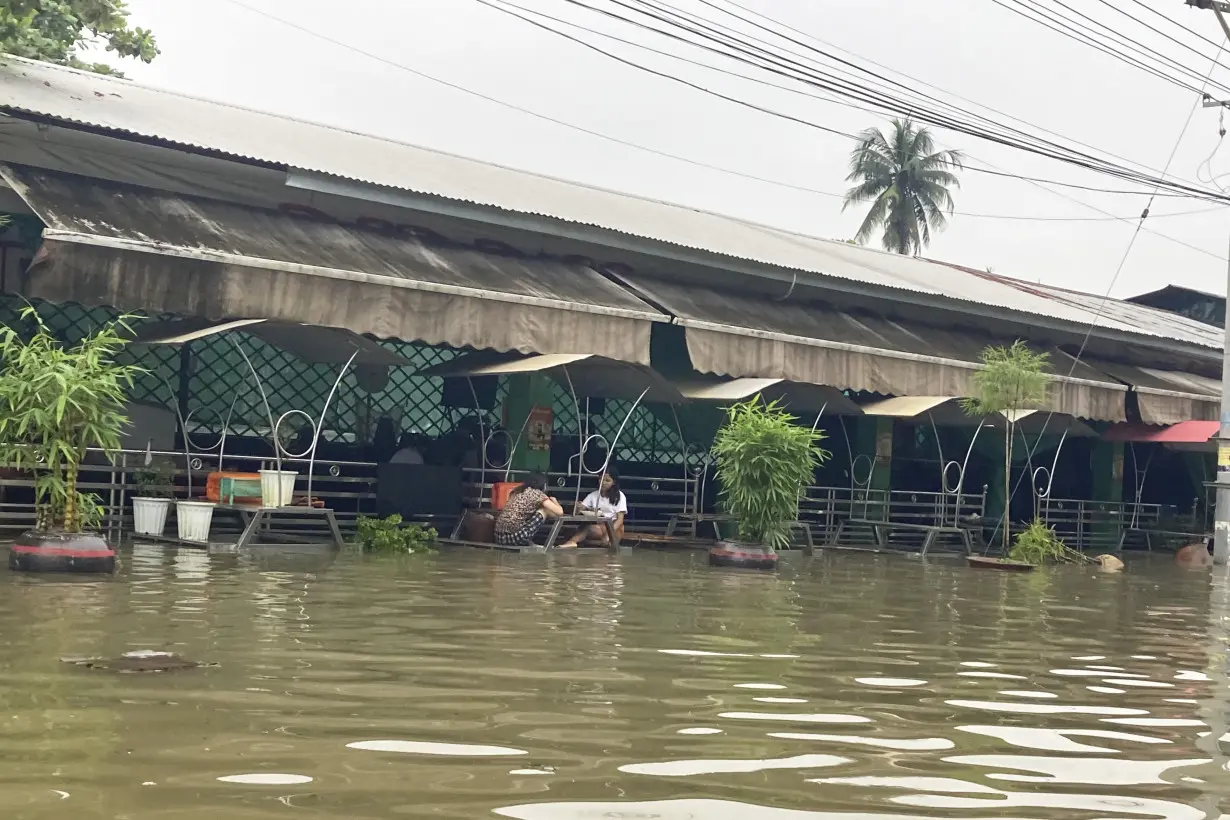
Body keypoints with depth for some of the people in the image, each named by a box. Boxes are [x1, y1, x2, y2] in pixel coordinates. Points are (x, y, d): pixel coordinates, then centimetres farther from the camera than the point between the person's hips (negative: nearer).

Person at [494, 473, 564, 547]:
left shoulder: (516, 492, 21)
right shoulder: (537, 494, 2)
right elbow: (560, 512, 1)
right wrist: (554, 501, 23)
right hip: (517, 537, -7)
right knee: (545, 509, 9)